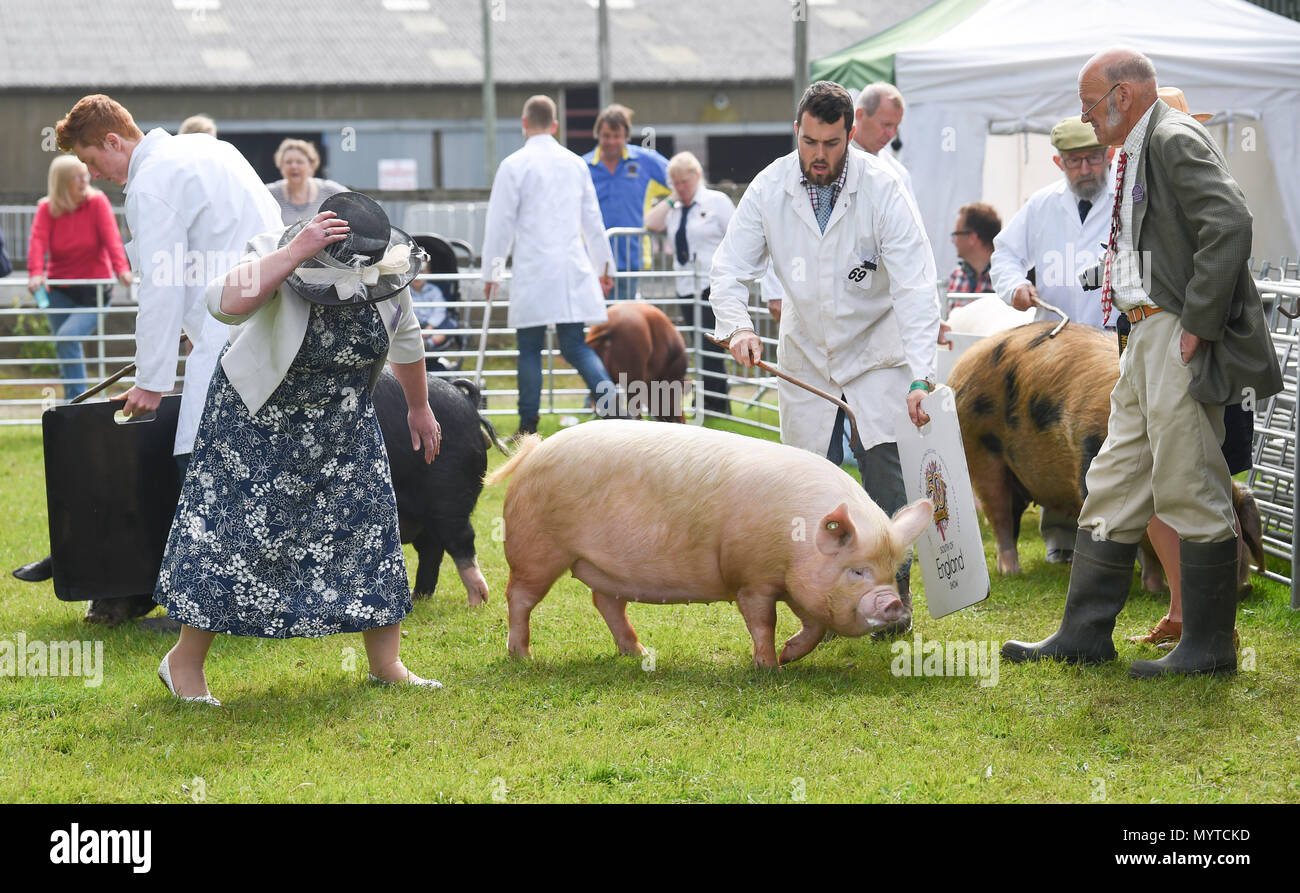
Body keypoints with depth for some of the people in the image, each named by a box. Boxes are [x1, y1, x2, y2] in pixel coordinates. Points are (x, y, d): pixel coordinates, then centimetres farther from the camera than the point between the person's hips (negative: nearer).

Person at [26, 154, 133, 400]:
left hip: (94, 290, -3)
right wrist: (36, 273, -31)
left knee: (68, 336, -22)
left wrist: (121, 268, -30)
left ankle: (76, 401, -16)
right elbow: (38, 241, -14)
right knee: (64, 347, 5)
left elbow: (111, 237, -15)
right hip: (60, 292, 3)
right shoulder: (46, 209, -1)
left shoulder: (97, 202, -5)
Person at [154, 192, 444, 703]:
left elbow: (405, 340, 6)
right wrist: (295, 252, -54)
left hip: (343, 426, 5)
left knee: (370, 527, 2)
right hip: (259, 417, -5)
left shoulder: (385, 276, -14)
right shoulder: (279, 264, -29)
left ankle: (386, 664, 13)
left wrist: (419, 407, 17)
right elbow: (226, 303, -51)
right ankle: (185, 662, 8)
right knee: (233, 529, -5)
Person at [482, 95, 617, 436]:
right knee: (575, 346, 6)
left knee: (530, 350, 3)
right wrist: (603, 267, 25)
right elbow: (593, 220, 16)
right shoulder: (575, 164, 10)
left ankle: (528, 427, 5)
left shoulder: (514, 165, -5)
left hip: (533, 272, -4)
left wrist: (491, 273, 4)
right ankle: (611, 400, -16)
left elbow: (500, 223, -4)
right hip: (573, 269, 4)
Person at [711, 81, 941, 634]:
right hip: (806, 354, 3)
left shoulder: (881, 188, -21)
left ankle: (893, 591, -1)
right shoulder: (770, 188, -12)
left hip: (876, 351, -3)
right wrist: (737, 325, -29)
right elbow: (730, 269, -7)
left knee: (885, 471, -14)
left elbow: (915, 287, -26)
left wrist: (920, 377, -35)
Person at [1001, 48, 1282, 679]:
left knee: (1191, 493, -4)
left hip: (1181, 343, -10)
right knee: (1114, 486, 13)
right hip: (1146, 341, 10)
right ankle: (1084, 633, 20)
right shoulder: (1138, 153, 18)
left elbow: (1229, 226, -23)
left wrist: (1196, 327, -22)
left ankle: (1208, 647, 4)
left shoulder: (1177, 141, -12)